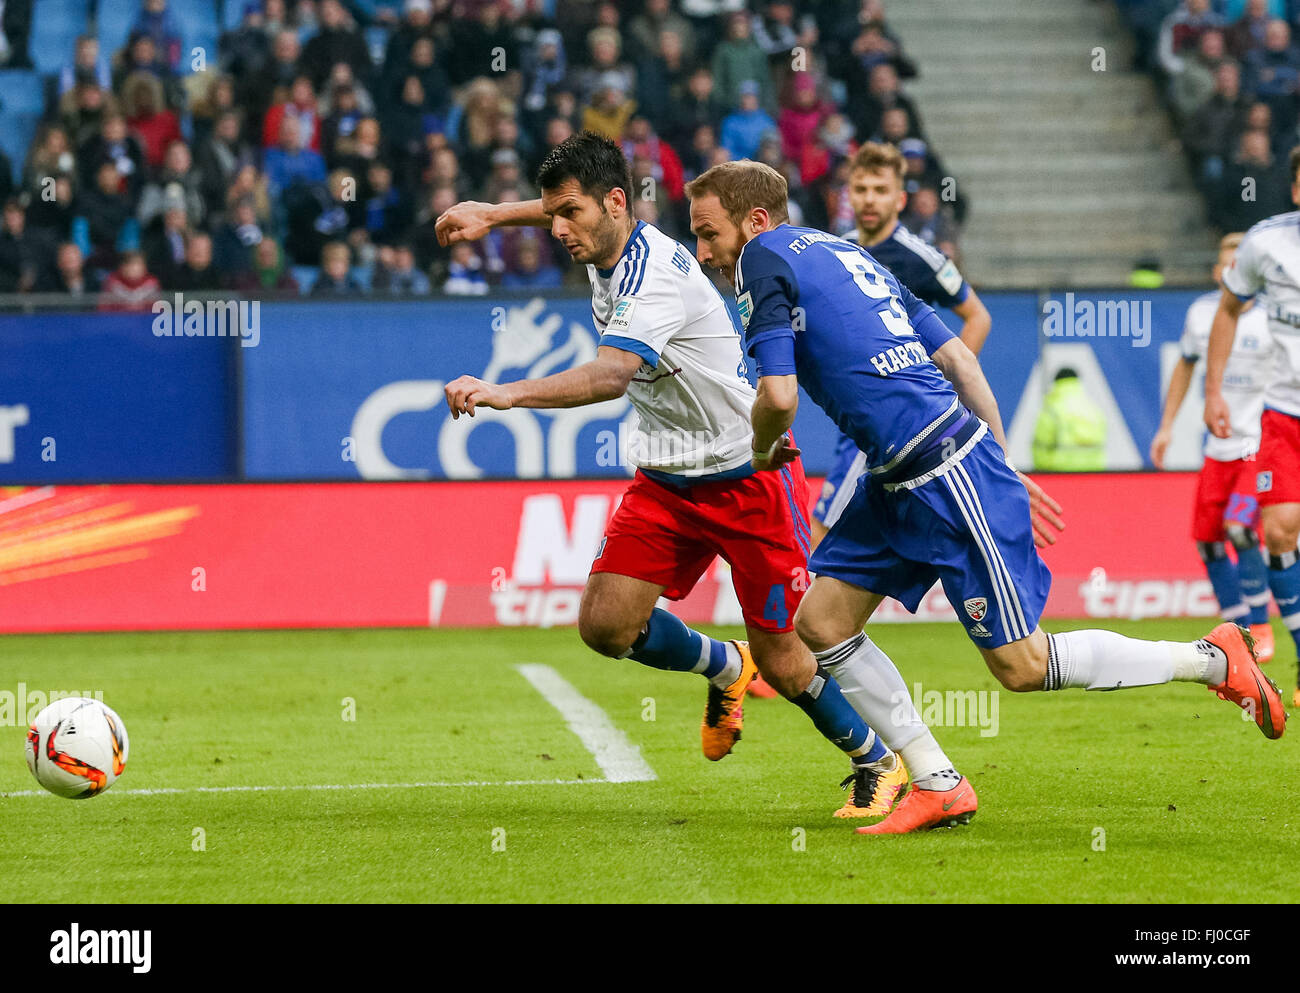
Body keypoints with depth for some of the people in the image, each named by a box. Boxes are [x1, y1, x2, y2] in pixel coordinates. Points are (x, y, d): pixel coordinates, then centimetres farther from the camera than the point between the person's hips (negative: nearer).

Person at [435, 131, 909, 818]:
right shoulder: (608, 245, -1)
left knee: (781, 661, -4)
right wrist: (493, 214, 21)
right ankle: (724, 669, 22)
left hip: (747, 472, -8)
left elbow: (611, 375, -45)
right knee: (605, 624, -6)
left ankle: (880, 764, 20)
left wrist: (509, 393, -55)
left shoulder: (654, 276, -27)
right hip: (666, 476, 8)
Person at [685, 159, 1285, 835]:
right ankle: (938, 789, 10)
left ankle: (1213, 659, 8)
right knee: (821, 625, 7)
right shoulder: (842, 253, 19)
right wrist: (1003, 474, 24)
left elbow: (779, 396, -18)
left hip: (945, 474, -10)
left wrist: (762, 450, 5)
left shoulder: (764, 259, -8)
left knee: (1021, 666, -3)